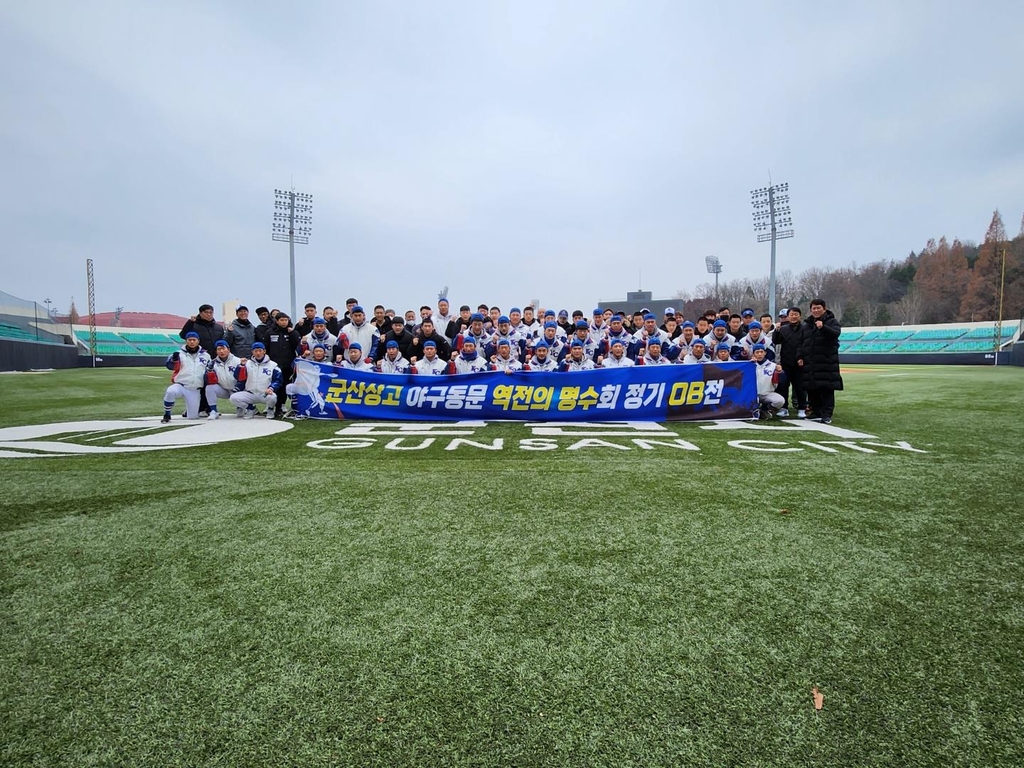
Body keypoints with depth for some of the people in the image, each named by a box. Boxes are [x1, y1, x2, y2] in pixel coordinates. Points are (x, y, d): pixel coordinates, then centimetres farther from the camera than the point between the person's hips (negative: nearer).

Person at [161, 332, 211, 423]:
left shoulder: (205, 355, 9)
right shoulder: (179, 354, 1)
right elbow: (171, 366, -11)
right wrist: (174, 358, -30)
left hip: (195, 390, 2)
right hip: (180, 385, -2)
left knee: (193, 416, 1)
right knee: (170, 392, -36)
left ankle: (188, 411, 40)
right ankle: (167, 415, -13)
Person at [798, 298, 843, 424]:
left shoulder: (832, 322, 2)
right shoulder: (807, 325, 18)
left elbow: (835, 333, -19)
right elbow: (801, 343, 20)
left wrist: (823, 327, -35)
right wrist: (800, 357, 9)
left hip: (827, 362, -5)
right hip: (810, 363, 5)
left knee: (827, 388, -7)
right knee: (812, 389, 6)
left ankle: (827, 414, -4)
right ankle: (816, 413, 15)